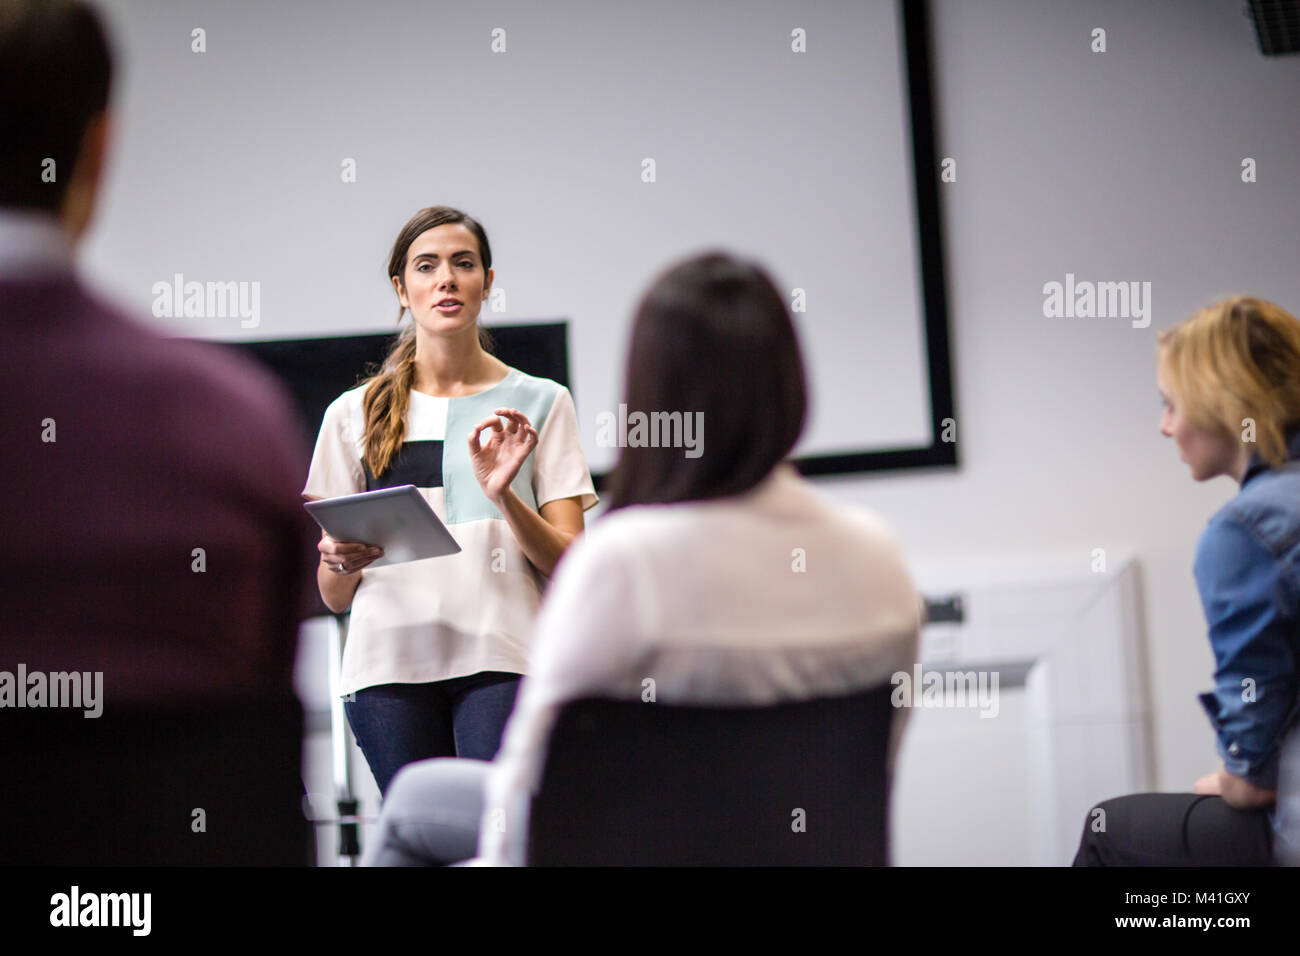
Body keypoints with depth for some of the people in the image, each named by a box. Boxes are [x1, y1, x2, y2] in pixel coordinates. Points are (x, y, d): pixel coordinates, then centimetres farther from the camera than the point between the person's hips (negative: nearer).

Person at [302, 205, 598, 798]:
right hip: (389, 662, 2)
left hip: (501, 659, -2)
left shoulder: (538, 403, 13)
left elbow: (568, 563, 4)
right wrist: (342, 561, -8)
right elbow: (333, 595, 16)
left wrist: (503, 495, -13)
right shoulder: (355, 414, 16)